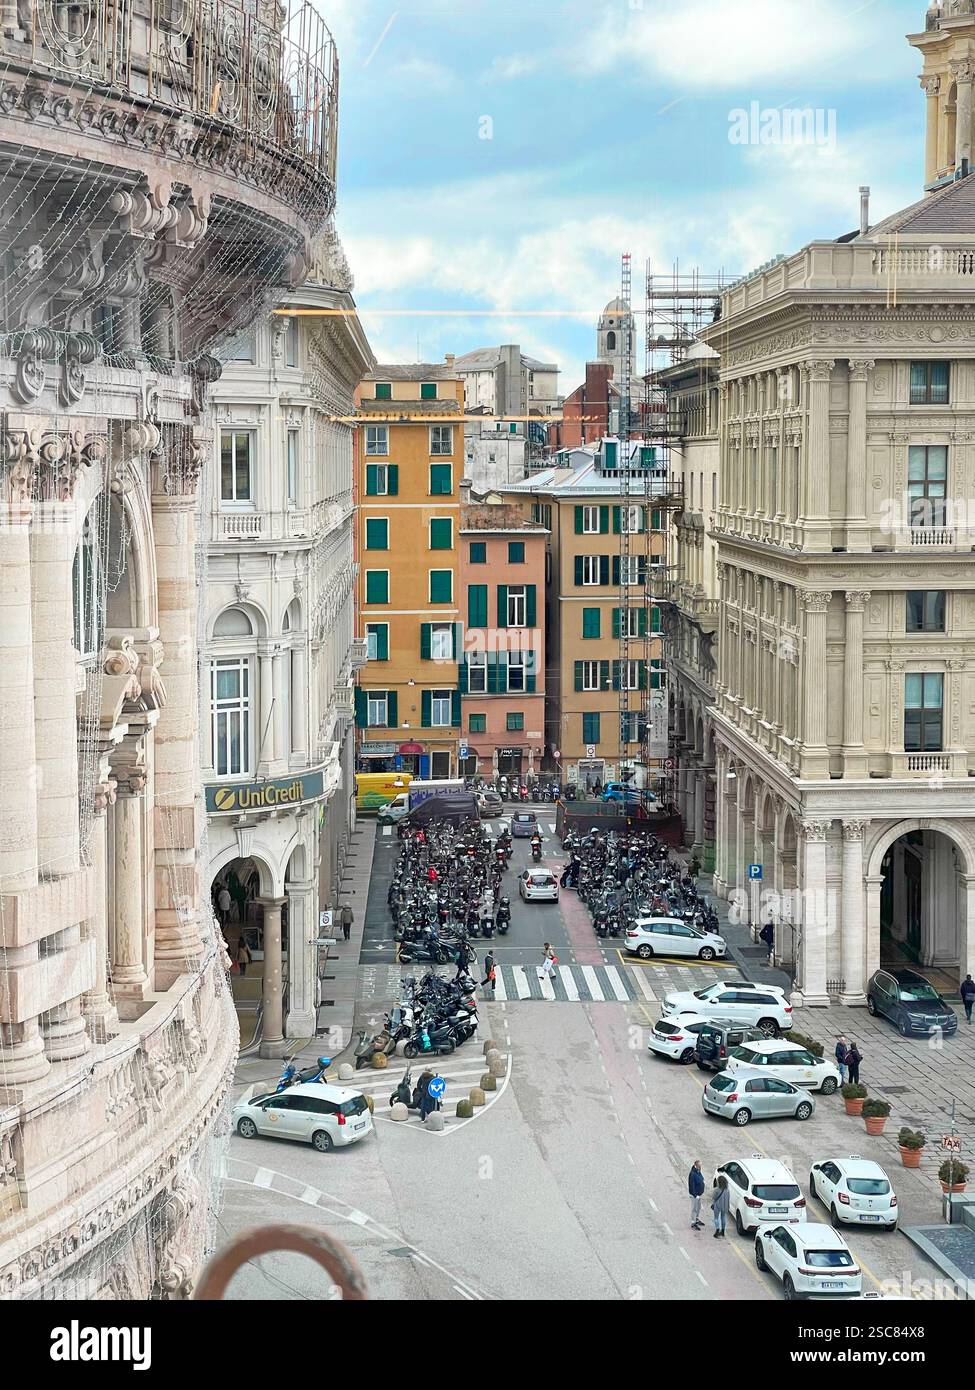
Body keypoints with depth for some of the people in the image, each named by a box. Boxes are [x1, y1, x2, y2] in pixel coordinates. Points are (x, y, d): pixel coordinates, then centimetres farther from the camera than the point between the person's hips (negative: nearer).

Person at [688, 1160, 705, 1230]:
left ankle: (697, 1220, 41)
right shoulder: (692, 1174, -27)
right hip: (694, 1194, -9)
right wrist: (695, 1195, -23)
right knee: (694, 1209, 2)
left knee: (698, 1207, 23)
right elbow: (691, 1186, -25)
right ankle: (693, 1224, 13)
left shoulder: (698, 1171, 0)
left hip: (699, 1193, 9)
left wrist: (701, 1192, 15)